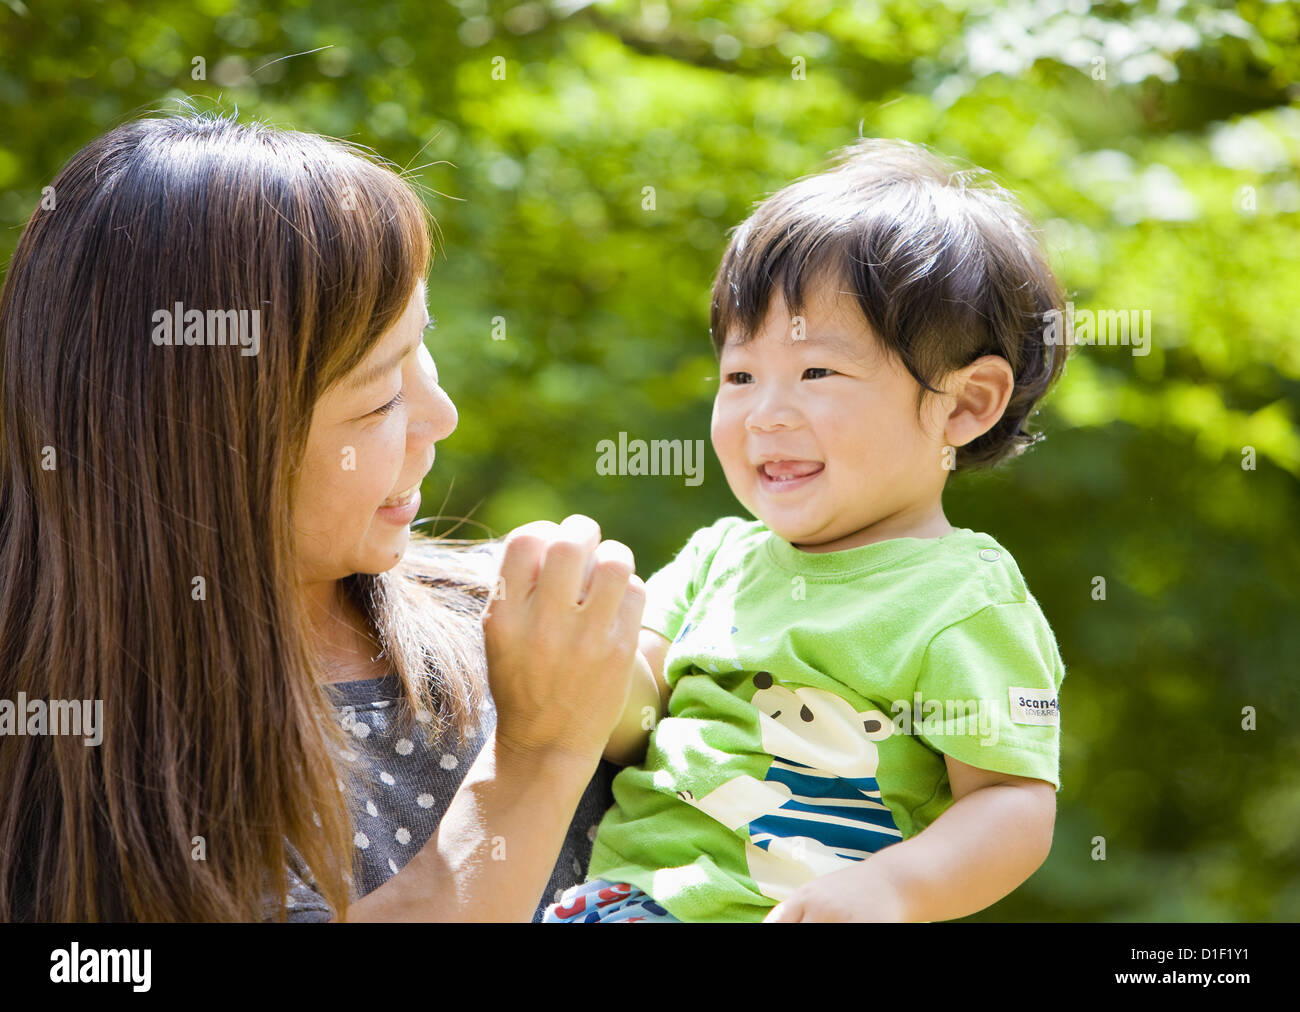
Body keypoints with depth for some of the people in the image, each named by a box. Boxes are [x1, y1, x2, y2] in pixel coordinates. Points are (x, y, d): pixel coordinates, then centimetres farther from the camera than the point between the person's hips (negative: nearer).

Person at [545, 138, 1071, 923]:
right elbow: (630, 718, 11)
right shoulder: (721, 556, 16)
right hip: (623, 884, 6)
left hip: (777, 905, -5)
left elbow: (1016, 808, -9)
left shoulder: (965, 604, -5)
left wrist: (891, 887, -26)